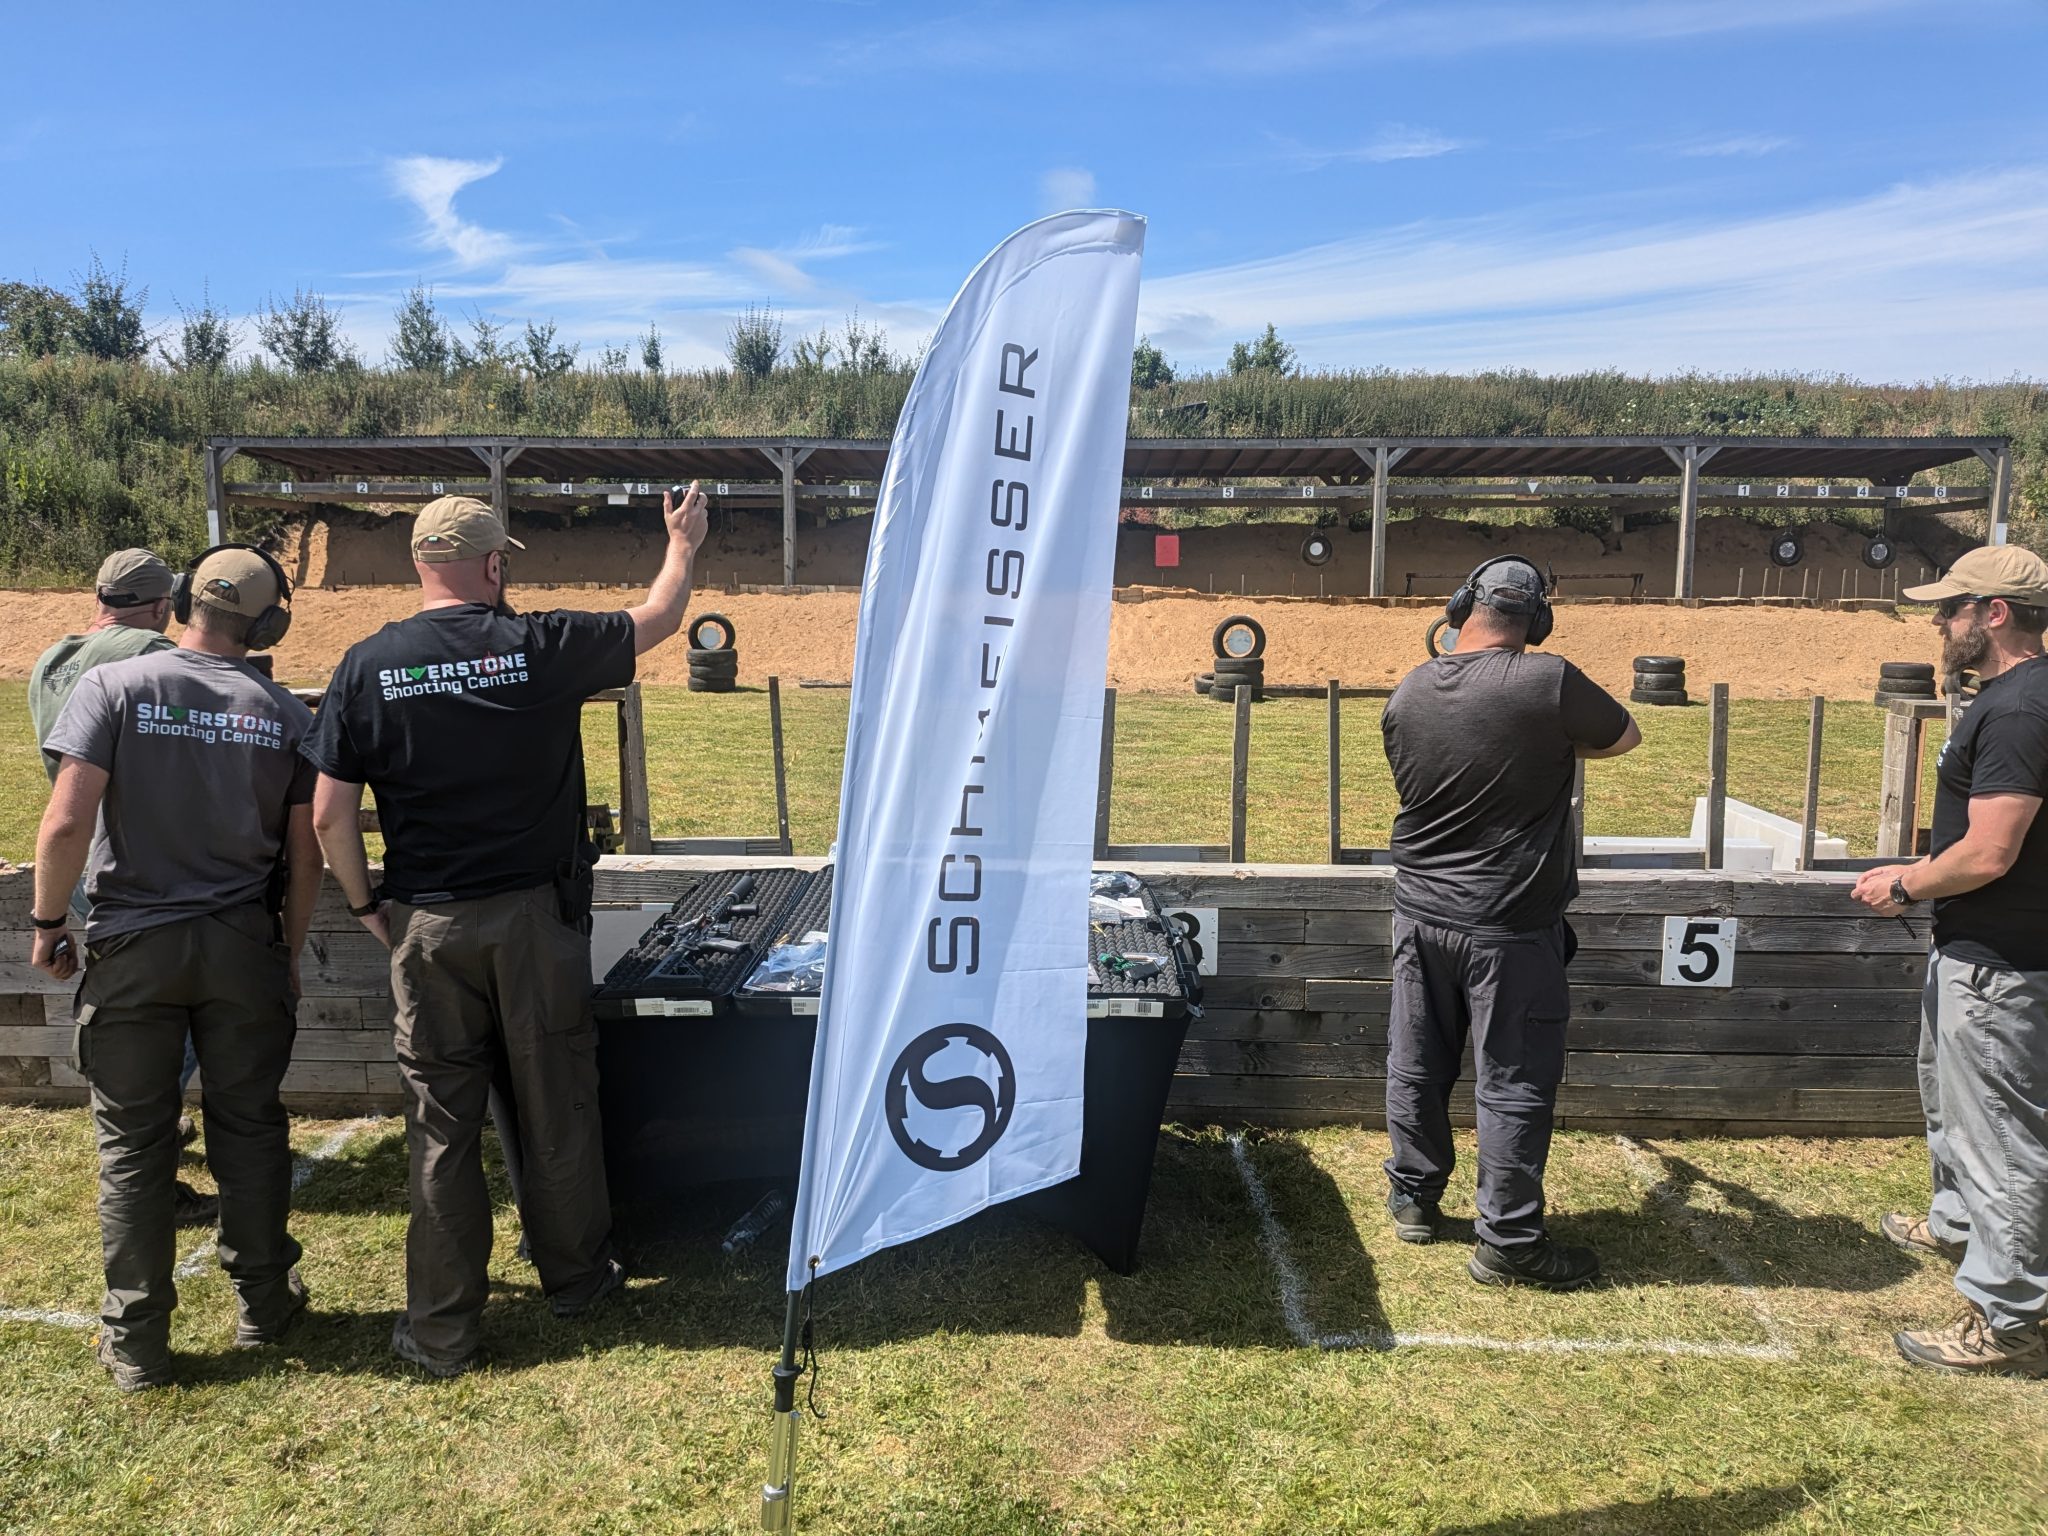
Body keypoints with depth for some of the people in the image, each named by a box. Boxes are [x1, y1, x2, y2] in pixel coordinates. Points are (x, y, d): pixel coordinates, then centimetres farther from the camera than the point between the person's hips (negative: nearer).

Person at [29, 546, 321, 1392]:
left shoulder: (112, 685, -8)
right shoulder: (286, 713, -2)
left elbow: (67, 823, -15)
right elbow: (305, 855, 1)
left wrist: (48, 922, 1)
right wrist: (290, 950, 13)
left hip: (132, 945, -1)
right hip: (243, 943, 1)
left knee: (132, 1144, 10)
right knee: (249, 1127, 14)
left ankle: (135, 1342, 21)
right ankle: (262, 1303, 27)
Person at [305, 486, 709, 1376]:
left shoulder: (368, 667, -5)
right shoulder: (540, 647, -9)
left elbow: (329, 814, -5)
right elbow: (657, 620, 7)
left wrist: (366, 905, 10)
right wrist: (684, 545, 26)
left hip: (426, 926, 1)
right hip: (537, 917, -1)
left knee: (441, 1126, 9)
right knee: (556, 1106, 14)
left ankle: (443, 1330, 19)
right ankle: (574, 1277, 31)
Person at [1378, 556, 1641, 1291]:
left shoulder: (1407, 692, -1)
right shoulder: (1548, 682, -15)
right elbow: (1625, 736, 1)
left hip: (1420, 912, 5)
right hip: (1508, 926, -5)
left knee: (1417, 1064, 16)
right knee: (1515, 1081, 4)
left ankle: (1414, 1199, 30)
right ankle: (1507, 1242, 12)